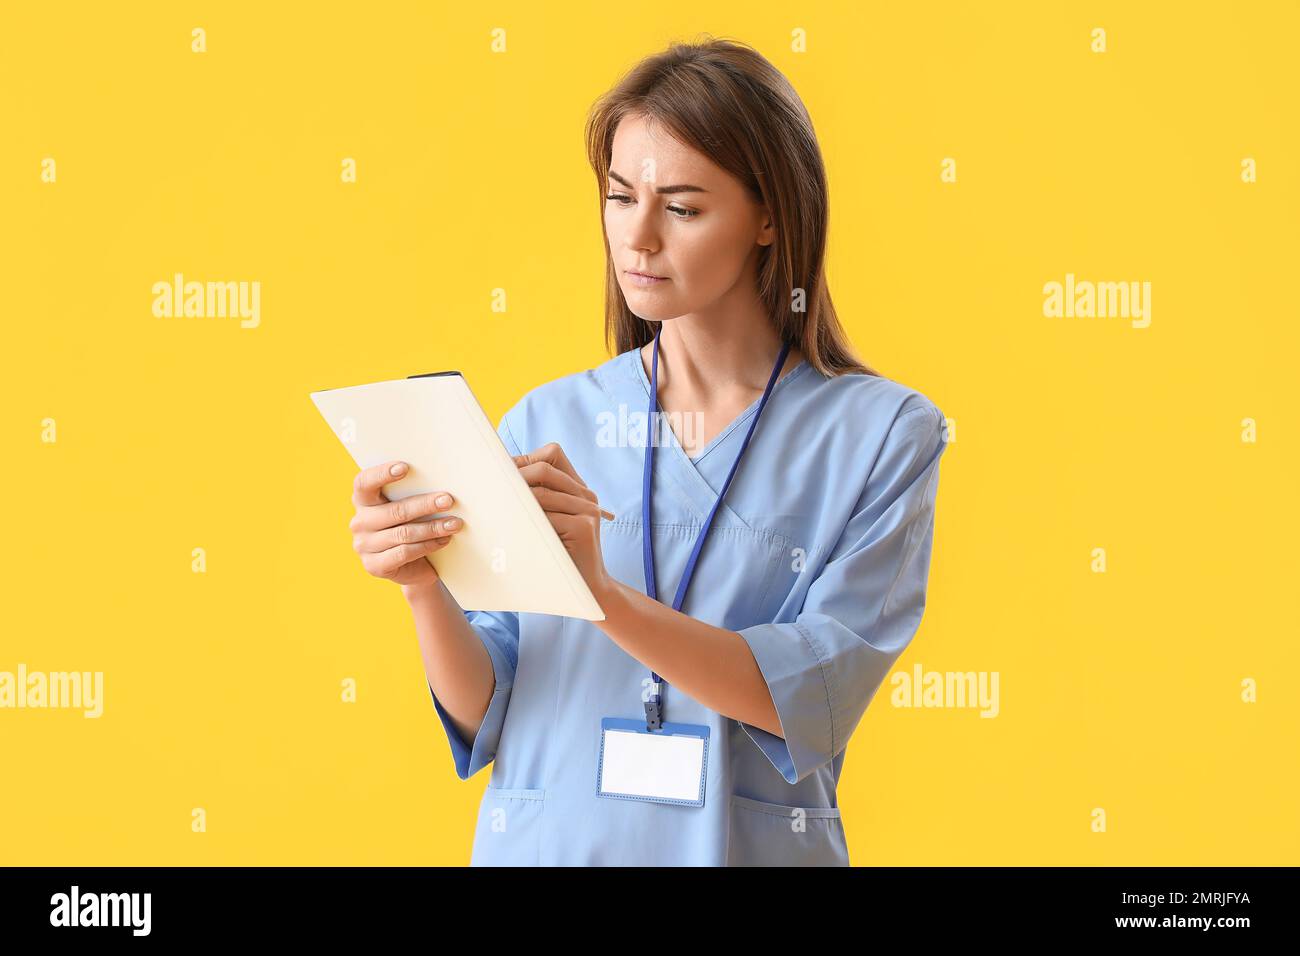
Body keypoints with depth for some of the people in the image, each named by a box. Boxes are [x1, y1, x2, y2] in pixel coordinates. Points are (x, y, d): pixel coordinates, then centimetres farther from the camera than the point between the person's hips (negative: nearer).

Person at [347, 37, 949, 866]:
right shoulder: (547, 423, -1)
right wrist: (426, 588, -21)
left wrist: (603, 594, -28)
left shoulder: (883, 433, -7)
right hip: (543, 841, 2)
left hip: (752, 844, -1)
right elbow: (485, 713, -4)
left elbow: (813, 700, -17)